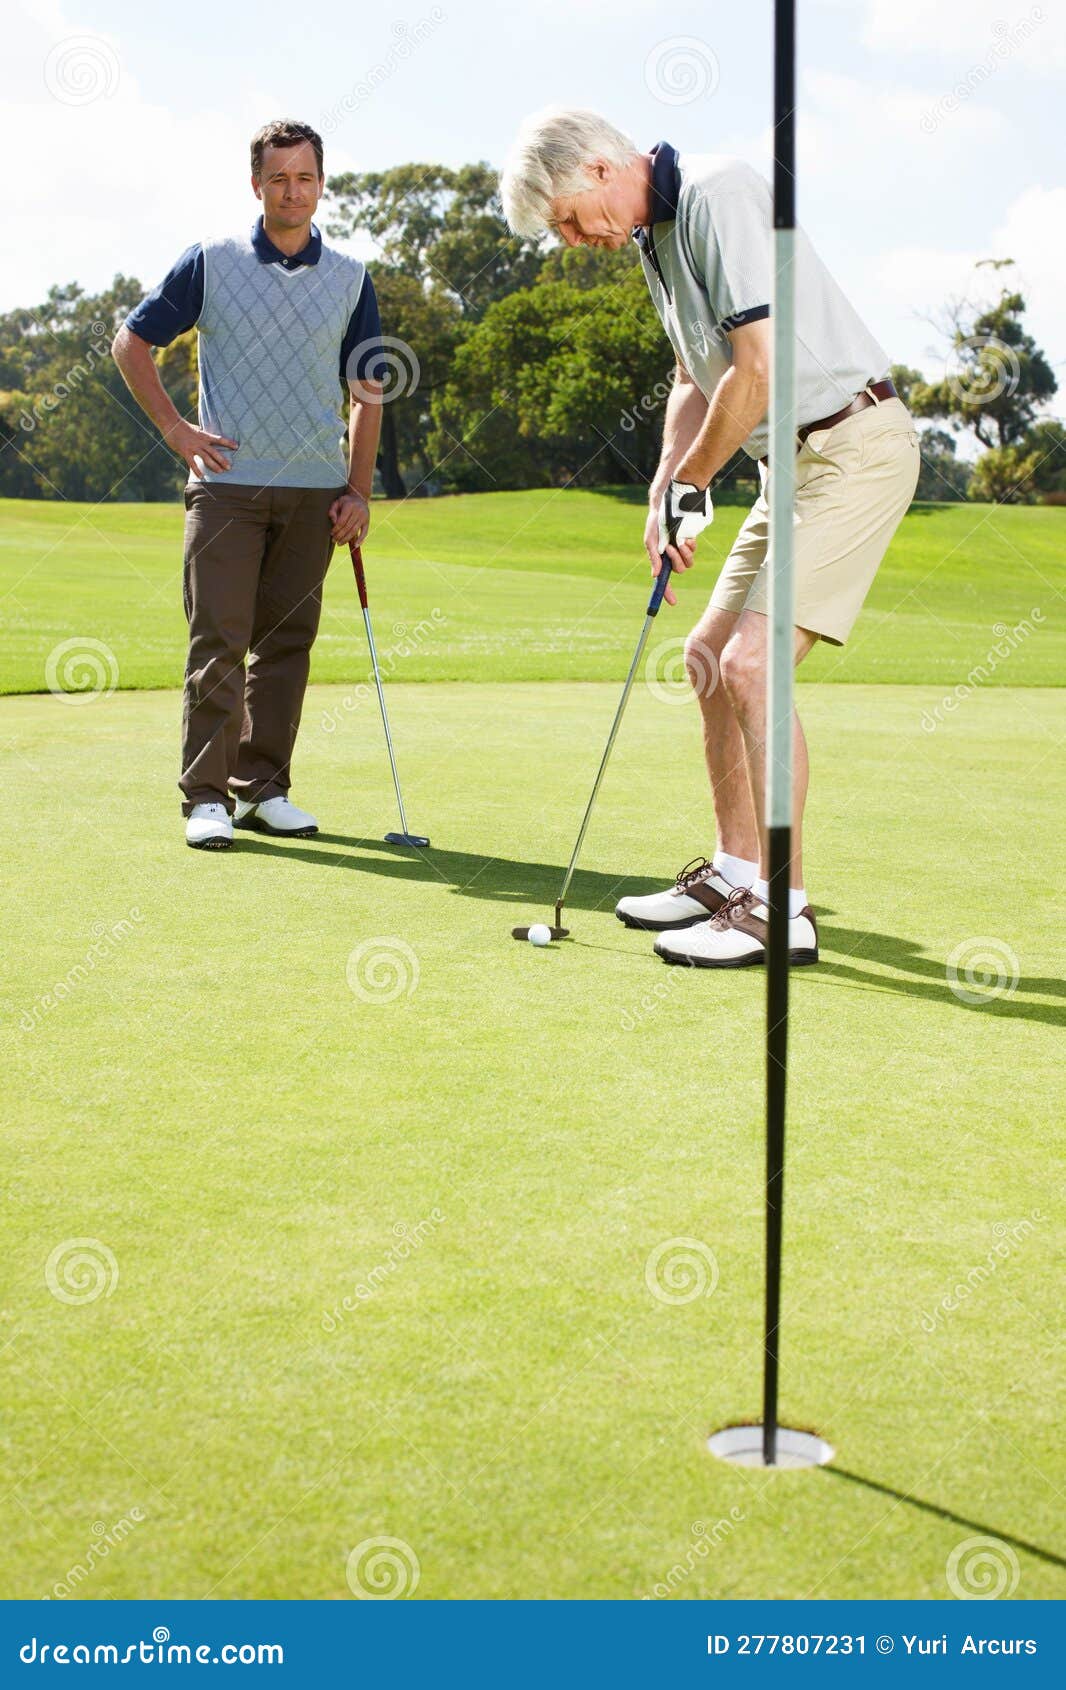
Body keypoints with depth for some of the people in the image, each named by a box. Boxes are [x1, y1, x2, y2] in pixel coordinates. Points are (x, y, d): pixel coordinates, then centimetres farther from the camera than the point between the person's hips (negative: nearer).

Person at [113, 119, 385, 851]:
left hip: (314, 489, 3)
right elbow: (132, 341, 9)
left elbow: (368, 393, 12)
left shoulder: (350, 279, 9)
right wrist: (175, 427, 0)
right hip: (228, 482, -3)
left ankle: (264, 788, 13)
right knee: (218, 641, -6)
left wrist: (359, 490, 5)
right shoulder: (211, 263, 2)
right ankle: (207, 796, -3)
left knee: (287, 642, 5)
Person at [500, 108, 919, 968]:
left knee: (753, 662, -17)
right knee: (709, 654, 12)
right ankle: (735, 871, 23)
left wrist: (690, 483, -9)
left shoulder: (718, 195, -17)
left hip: (853, 443, -10)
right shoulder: (655, 232, 14)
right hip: (797, 458, 10)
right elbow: (697, 380, 21)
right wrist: (664, 496, 7)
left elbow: (757, 367, -22)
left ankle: (781, 908, -11)